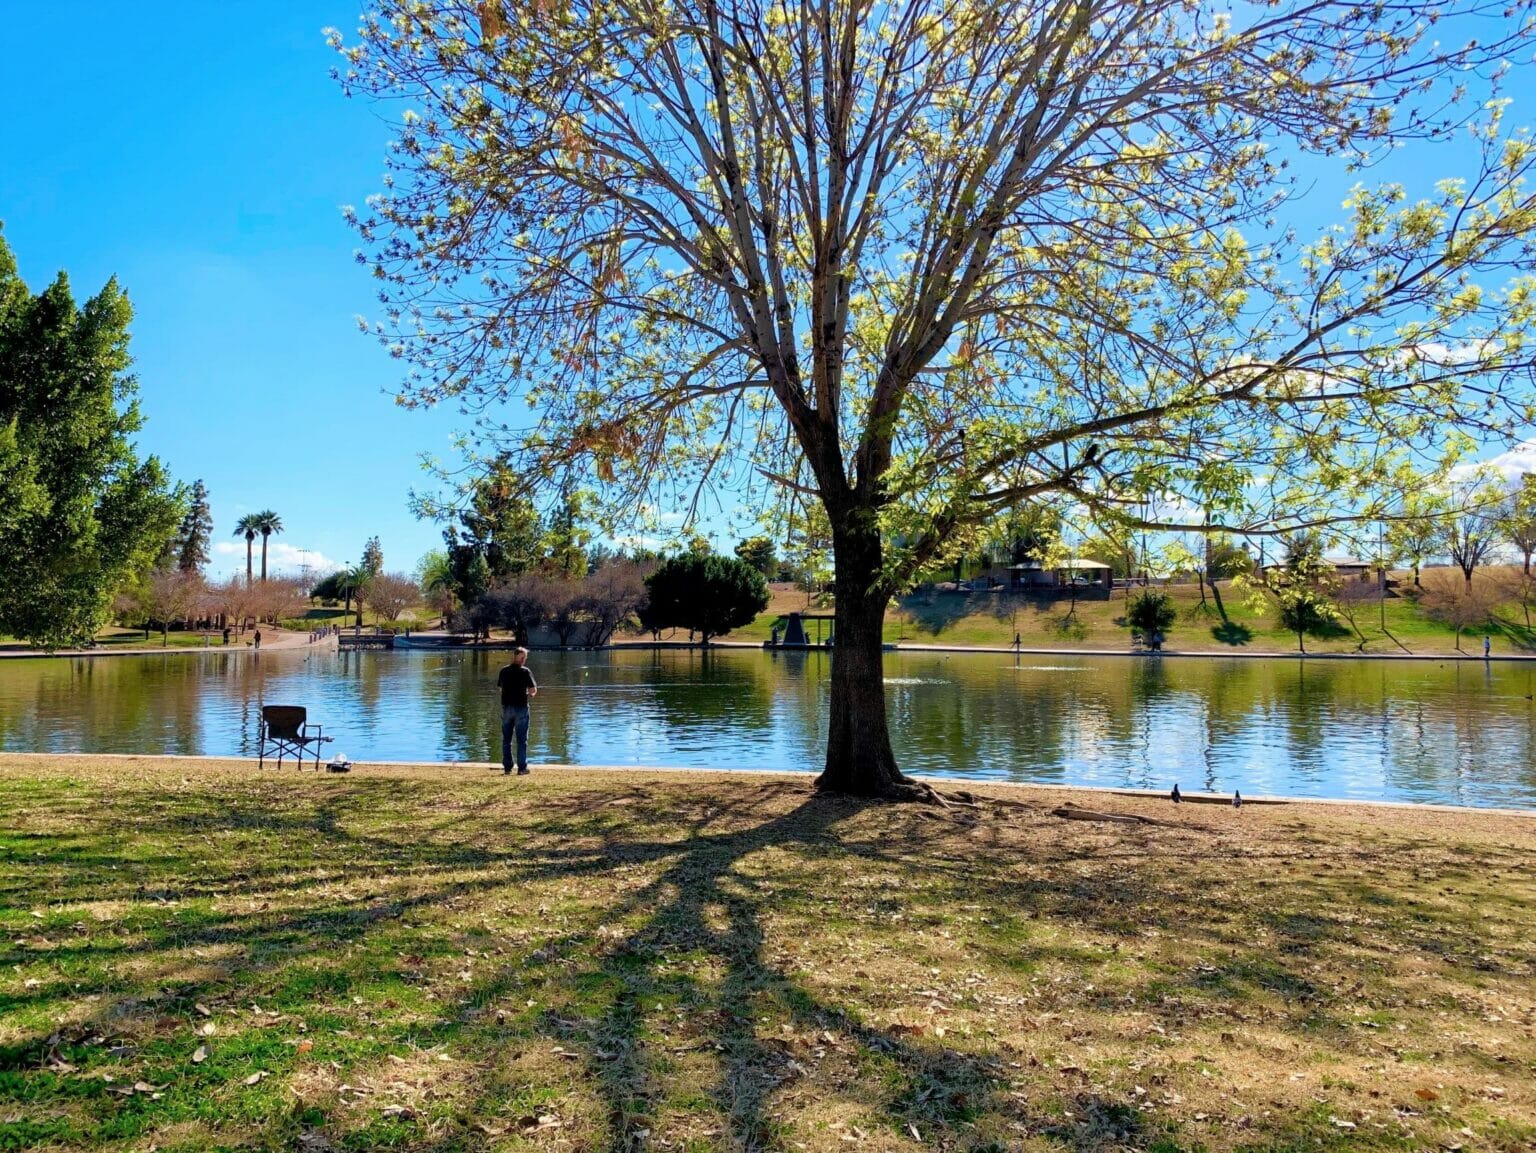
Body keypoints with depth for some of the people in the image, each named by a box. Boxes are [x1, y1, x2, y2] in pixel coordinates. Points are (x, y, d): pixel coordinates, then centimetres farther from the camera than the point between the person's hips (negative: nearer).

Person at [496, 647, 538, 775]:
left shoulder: (504, 671, 2)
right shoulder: (525, 671, -10)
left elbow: (500, 687, 12)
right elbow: (533, 690, -13)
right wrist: (530, 694, 9)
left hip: (506, 707, 4)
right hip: (521, 707, -4)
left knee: (506, 739, 12)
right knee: (522, 739, 3)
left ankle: (507, 767, 14)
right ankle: (522, 768, 3)